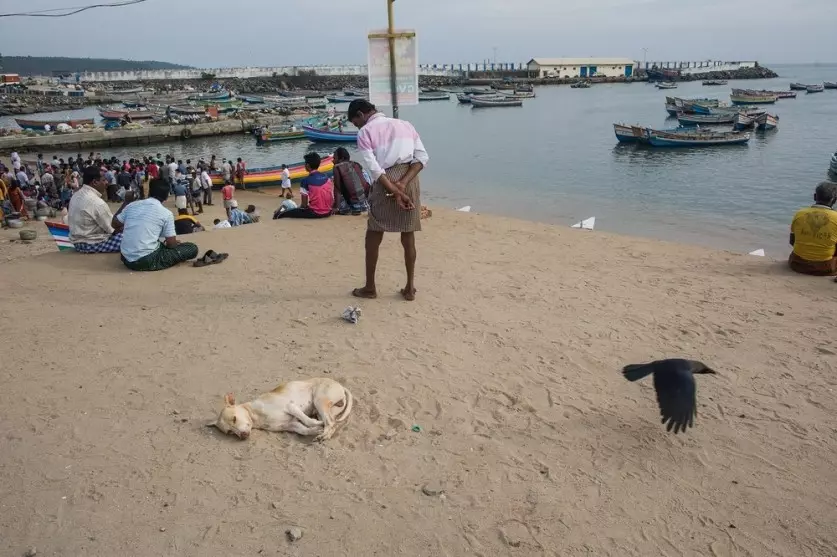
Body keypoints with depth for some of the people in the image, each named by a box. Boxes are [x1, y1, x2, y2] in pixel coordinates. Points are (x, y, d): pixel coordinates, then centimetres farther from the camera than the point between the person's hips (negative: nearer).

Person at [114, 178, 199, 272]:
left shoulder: (132, 205, 5)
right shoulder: (166, 213, -8)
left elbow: (115, 224, 18)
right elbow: (171, 244, -6)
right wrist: (177, 243, 18)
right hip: (147, 261, -6)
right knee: (192, 248, -1)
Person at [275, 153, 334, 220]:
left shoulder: (306, 180, -10)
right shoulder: (327, 178, 4)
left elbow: (304, 204, -8)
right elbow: (332, 199, 7)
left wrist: (300, 207, 13)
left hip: (315, 213, -6)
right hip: (328, 212, 6)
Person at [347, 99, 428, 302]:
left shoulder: (365, 132, 2)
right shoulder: (405, 124, 15)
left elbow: (375, 169, -12)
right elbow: (423, 157, 2)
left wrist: (395, 192, -15)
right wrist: (403, 184, -9)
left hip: (385, 182, -4)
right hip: (409, 180, 4)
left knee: (373, 236, 10)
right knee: (408, 235, 12)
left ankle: (370, 287, 19)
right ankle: (410, 288, 16)